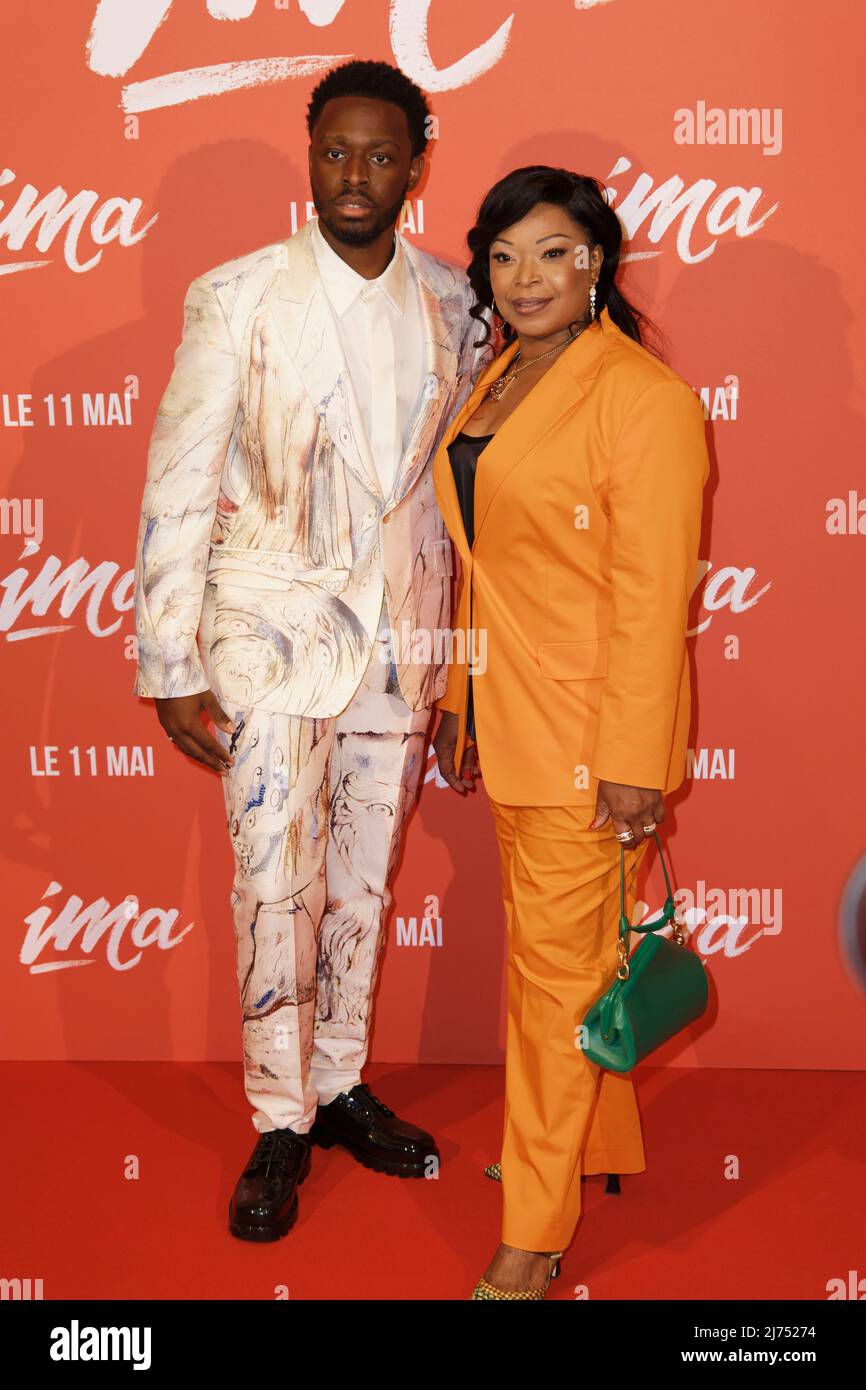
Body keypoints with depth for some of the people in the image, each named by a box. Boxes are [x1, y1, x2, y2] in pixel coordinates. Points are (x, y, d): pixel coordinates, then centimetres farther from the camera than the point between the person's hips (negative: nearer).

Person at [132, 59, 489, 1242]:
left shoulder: (454, 305, 4)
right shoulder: (237, 299, -6)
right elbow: (179, 487, -6)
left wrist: (460, 654, 8)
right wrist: (173, 666, -9)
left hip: (403, 644, 4)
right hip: (277, 637, -3)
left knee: (364, 880, 14)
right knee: (277, 891, 1)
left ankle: (341, 1084, 32)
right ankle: (281, 1124, 19)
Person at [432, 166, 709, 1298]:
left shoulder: (645, 398, -15)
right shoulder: (498, 382, 11)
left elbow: (654, 596, -18)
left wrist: (634, 763, -19)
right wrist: (459, 701, 18)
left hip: (588, 725, -8)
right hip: (511, 714, 8)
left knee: (557, 962, -1)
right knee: (560, 947, 19)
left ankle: (533, 1239, 13)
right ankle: (600, 1142, 39)